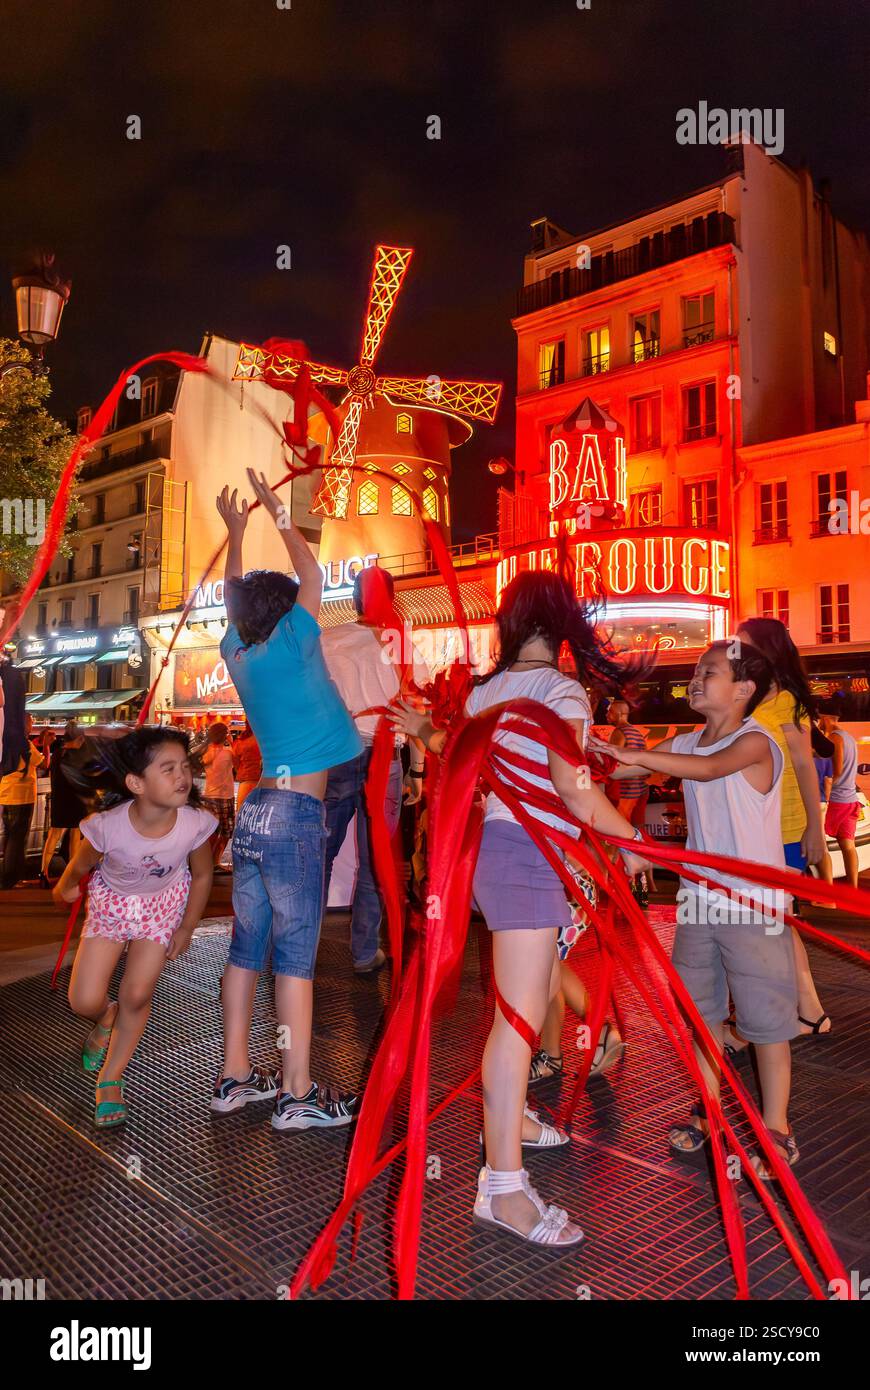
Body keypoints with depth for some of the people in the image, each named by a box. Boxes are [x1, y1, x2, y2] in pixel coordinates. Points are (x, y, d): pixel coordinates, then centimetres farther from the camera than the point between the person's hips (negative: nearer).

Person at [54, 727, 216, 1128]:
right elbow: (80, 865, -10)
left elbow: (201, 876, -10)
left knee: (137, 995, -5)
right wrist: (63, 889, 11)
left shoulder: (194, 824, -31)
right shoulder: (108, 826, -34)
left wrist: (185, 929, 0)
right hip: (110, 901, 0)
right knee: (84, 1001, -4)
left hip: (163, 903, 0)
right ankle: (106, 1018, 34)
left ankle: (110, 1079, 19)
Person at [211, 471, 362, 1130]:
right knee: (295, 953, -4)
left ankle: (236, 1077, 21)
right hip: (294, 813, -8)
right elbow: (312, 575, 2)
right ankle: (298, 1094, 3)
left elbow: (234, 596, 28)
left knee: (248, 947, 12)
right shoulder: (289, 646, -7)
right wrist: (278, 513, 12)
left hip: (256, 811, 8)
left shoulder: (239, 652, 11)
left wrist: (235, 531, 35)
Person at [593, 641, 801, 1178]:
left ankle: (777, 1128, 20)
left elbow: (708, 768, -34)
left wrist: (631, 753, -41)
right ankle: (708, 1108, 33)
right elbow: (621, 768, 3)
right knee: (700, 1009, 16)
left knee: (766, 1017, 5)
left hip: (754, 902, -6)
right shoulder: (685, 743, 5)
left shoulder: (756, 742, -15)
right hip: (699, 897, 6)